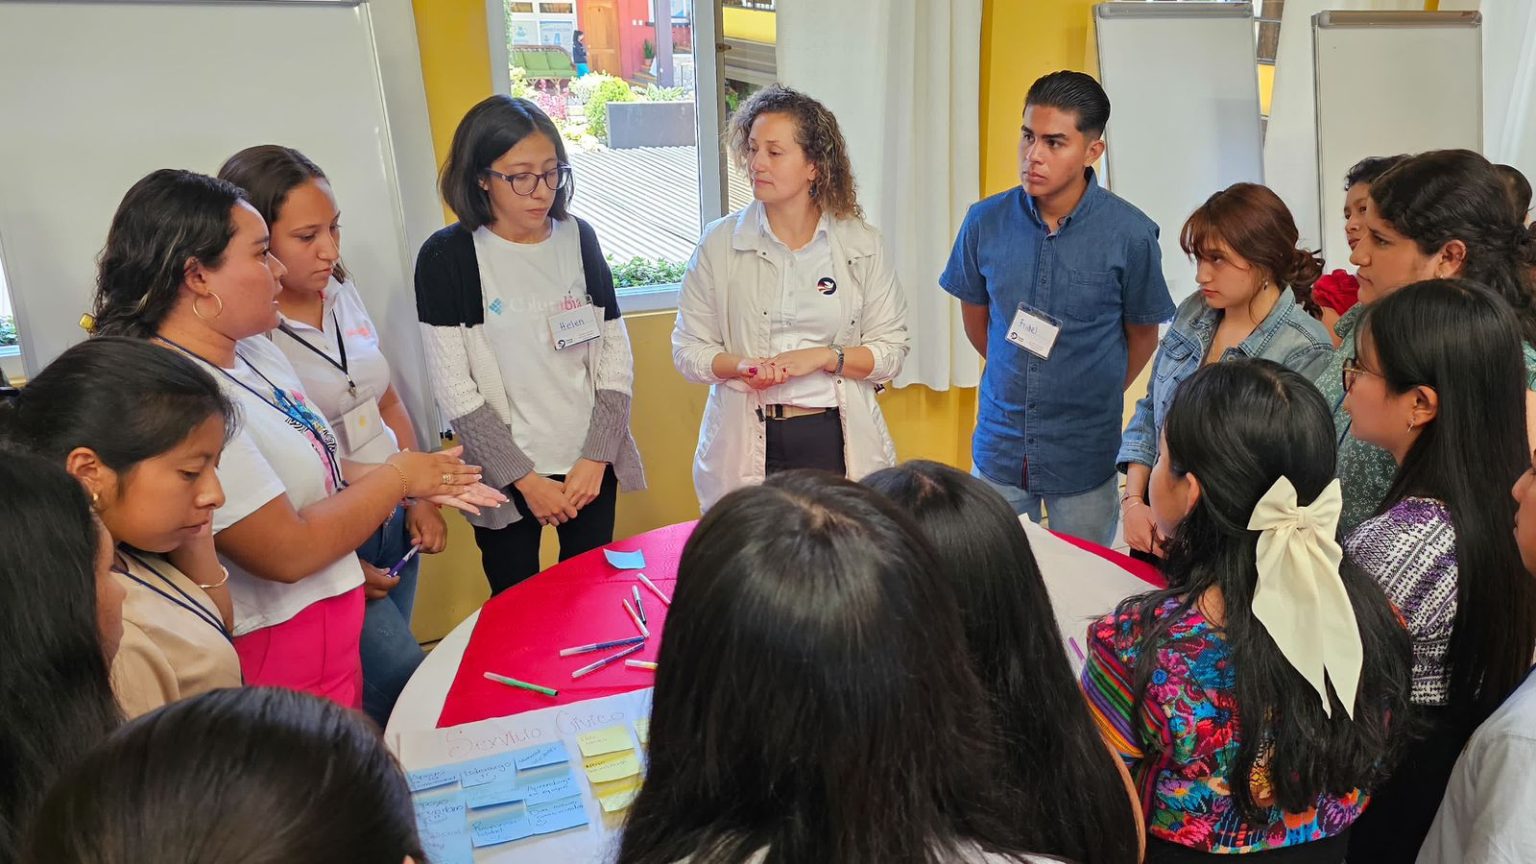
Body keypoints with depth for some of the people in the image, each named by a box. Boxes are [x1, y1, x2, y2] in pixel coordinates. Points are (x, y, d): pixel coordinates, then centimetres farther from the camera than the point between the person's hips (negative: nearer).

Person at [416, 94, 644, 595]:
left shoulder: (578, 239, 1)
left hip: (591, 467, 3)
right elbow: (455, 391, -11)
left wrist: (596, 458, -6)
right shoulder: (446, 258, -9)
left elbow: (615, 357, 2)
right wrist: (525, 479, -11)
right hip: (504, 476, -3)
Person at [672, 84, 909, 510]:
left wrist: (821, 357, -14)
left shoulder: (863, 246, 2)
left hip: (835, 439, 0)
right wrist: (742, 365, -16)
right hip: (746, 446, 0)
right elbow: (688, 350, 3)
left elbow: (891, 351, 1)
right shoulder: (719, 243, 2)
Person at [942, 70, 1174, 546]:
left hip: (1086, 457, -2)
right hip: (999, 449, 2)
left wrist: (1095, 395, 9)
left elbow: (1142, 336, 1)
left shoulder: (1130, 233, -13)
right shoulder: (985, 221, -6)